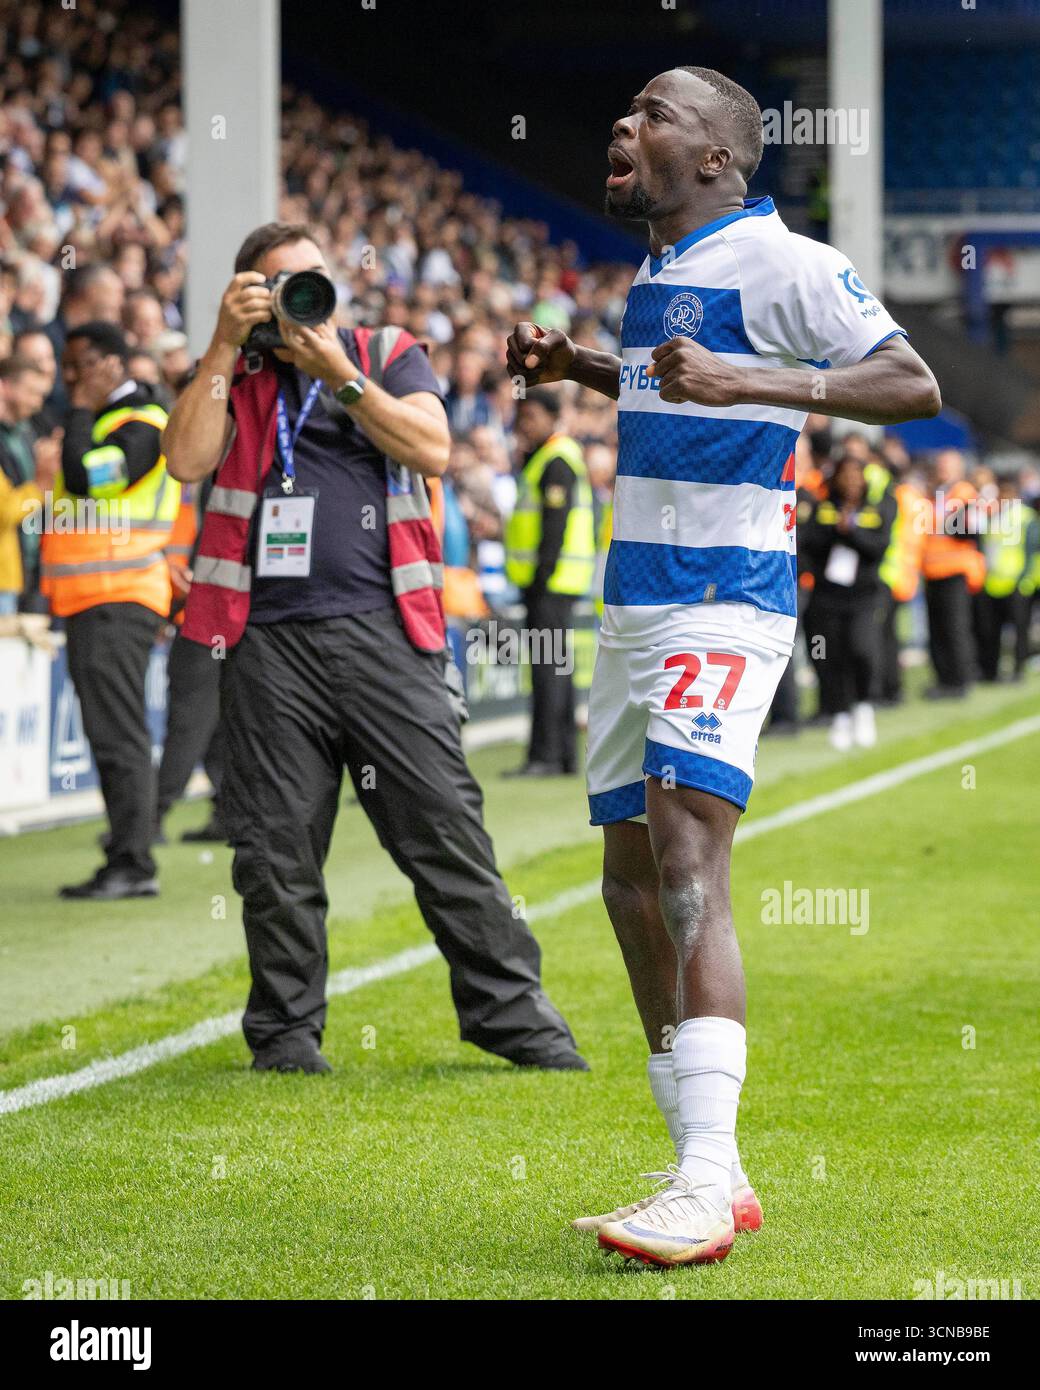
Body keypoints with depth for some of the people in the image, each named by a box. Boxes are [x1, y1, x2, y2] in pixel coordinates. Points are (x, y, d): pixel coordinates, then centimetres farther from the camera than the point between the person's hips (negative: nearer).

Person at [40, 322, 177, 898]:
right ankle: (127, 864, 11)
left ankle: (131, 863, -15)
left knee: (117, 733, -13)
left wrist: (80, 412, -13)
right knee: (112, 736, 9)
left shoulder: (140, 424, -10)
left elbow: (86, 477, -23)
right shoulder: (101, 422, 22)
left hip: (118, 603, -10)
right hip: (92, 602, 10)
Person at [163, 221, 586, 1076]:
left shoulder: (389, 356, 13)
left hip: (380, 627, 0)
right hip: (270, 640, 1)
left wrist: (340, 375, -9)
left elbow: (433, 450, -3)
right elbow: (188, 460, -4)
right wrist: (226, 345, -5)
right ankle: (287, 1028, 13)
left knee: (445, 826, -4)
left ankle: (510, 1009, 3)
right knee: (277, 847, 2)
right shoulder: (234, 374, 14)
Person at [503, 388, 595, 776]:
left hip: (552, 580, -11)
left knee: (547, 664, -12)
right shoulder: (540, 458, 21)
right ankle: (565, 754, 15)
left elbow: (556, 524, -18)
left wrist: (542, 577, -21)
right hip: (546, 580, 11)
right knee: (557, 666, 12)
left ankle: (545, 755, -14)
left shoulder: (558, 460, -12)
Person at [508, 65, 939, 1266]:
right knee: (632, 880, 8)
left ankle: (706, 1182, -24)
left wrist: (749, 383, -30)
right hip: (636, 602, 9)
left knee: (685, 857, -21)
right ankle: (710, 1180, 15)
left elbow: (913, 384, -20)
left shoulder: (777, 261, -10)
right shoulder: (660, 271, 17)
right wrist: (579, 367, 20)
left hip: (724, 602, -9)